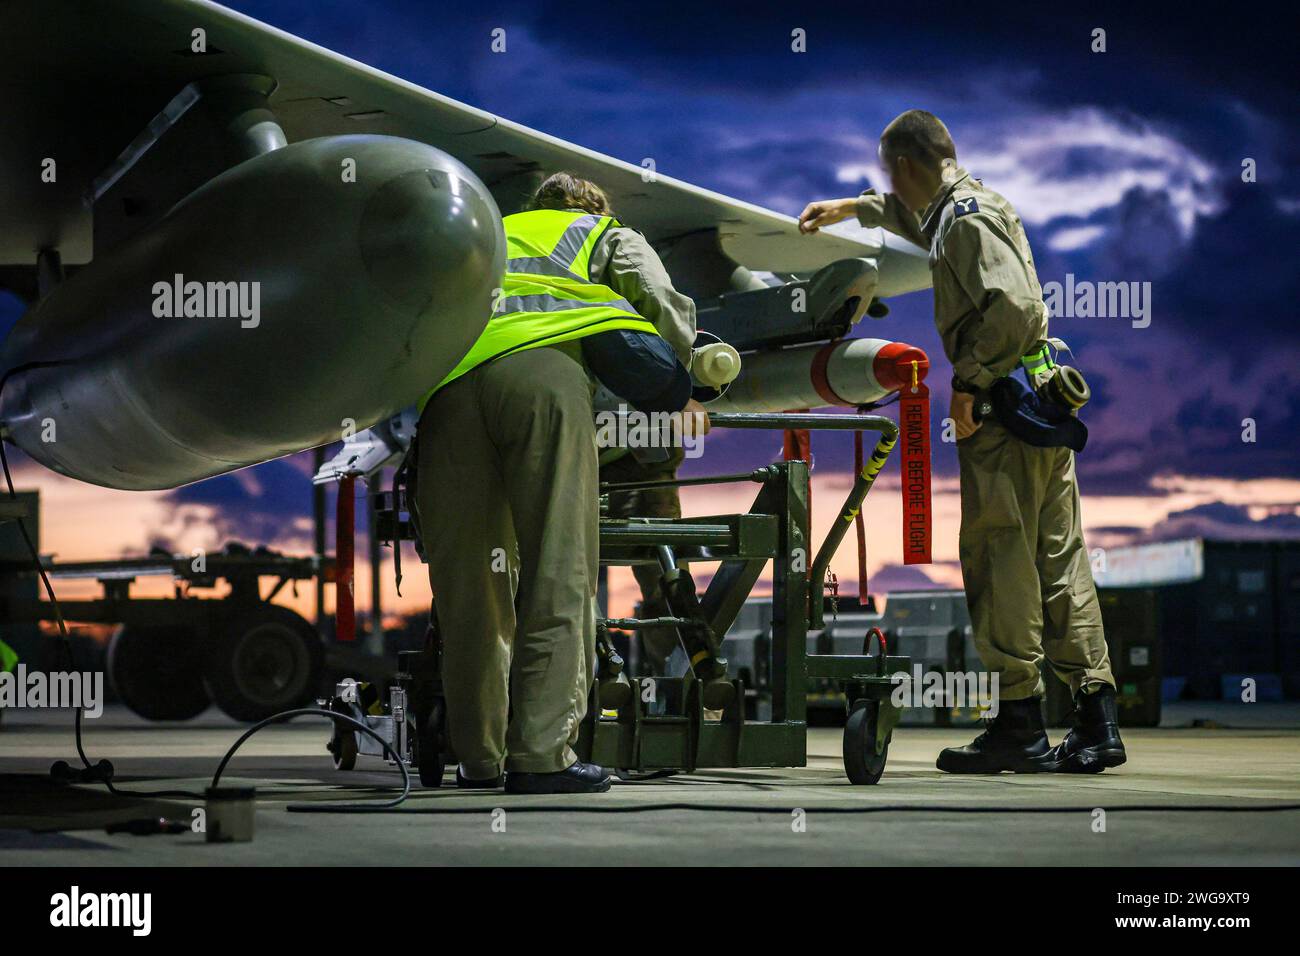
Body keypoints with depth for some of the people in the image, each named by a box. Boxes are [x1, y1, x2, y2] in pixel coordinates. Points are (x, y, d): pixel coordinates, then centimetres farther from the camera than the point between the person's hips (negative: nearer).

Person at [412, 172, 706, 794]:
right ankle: (541, 755, -12)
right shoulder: (606, 233, 34)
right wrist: (685, 387, 16)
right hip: (542, 368, -4)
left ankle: (479, 758, 10)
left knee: (465, 579, 7)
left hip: (445, 378, 4)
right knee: (557, 574, -5)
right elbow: (659, 299, 16)